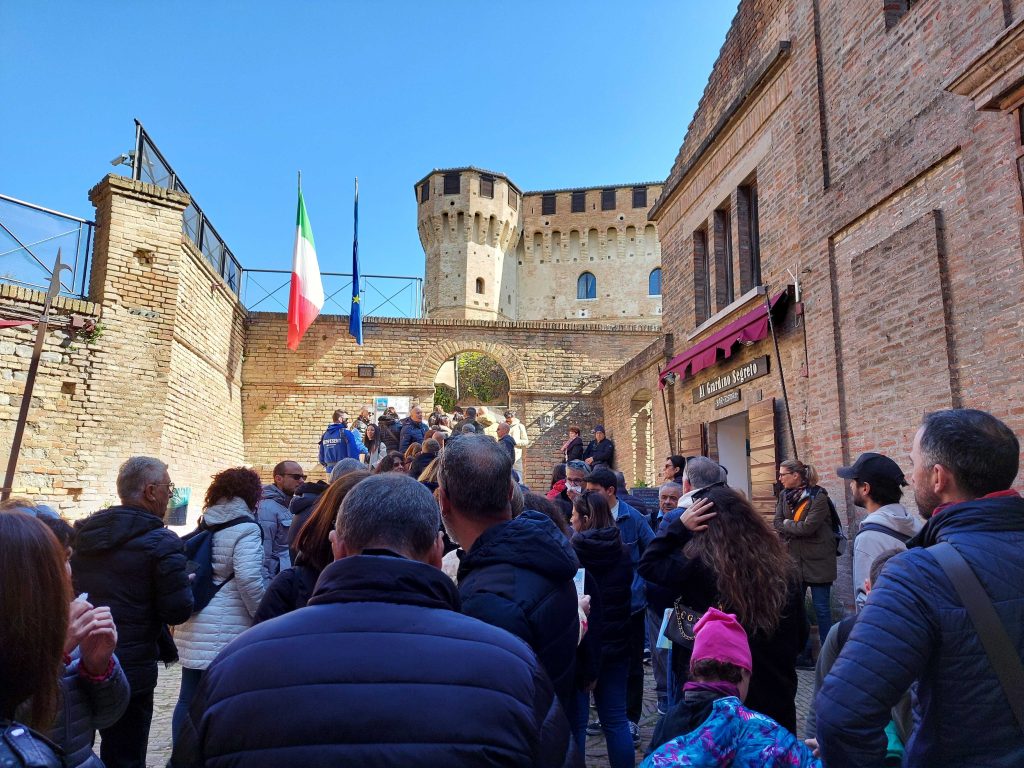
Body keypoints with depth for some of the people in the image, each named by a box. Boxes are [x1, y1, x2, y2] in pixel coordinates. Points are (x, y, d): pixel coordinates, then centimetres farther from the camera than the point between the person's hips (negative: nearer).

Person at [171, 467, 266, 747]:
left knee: (188, 697, 16)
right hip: (225, 631, -8)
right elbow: (248, 578, -21)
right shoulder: (245, 529, -12)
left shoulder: (205, 525, 13)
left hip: (193, 625, 8)